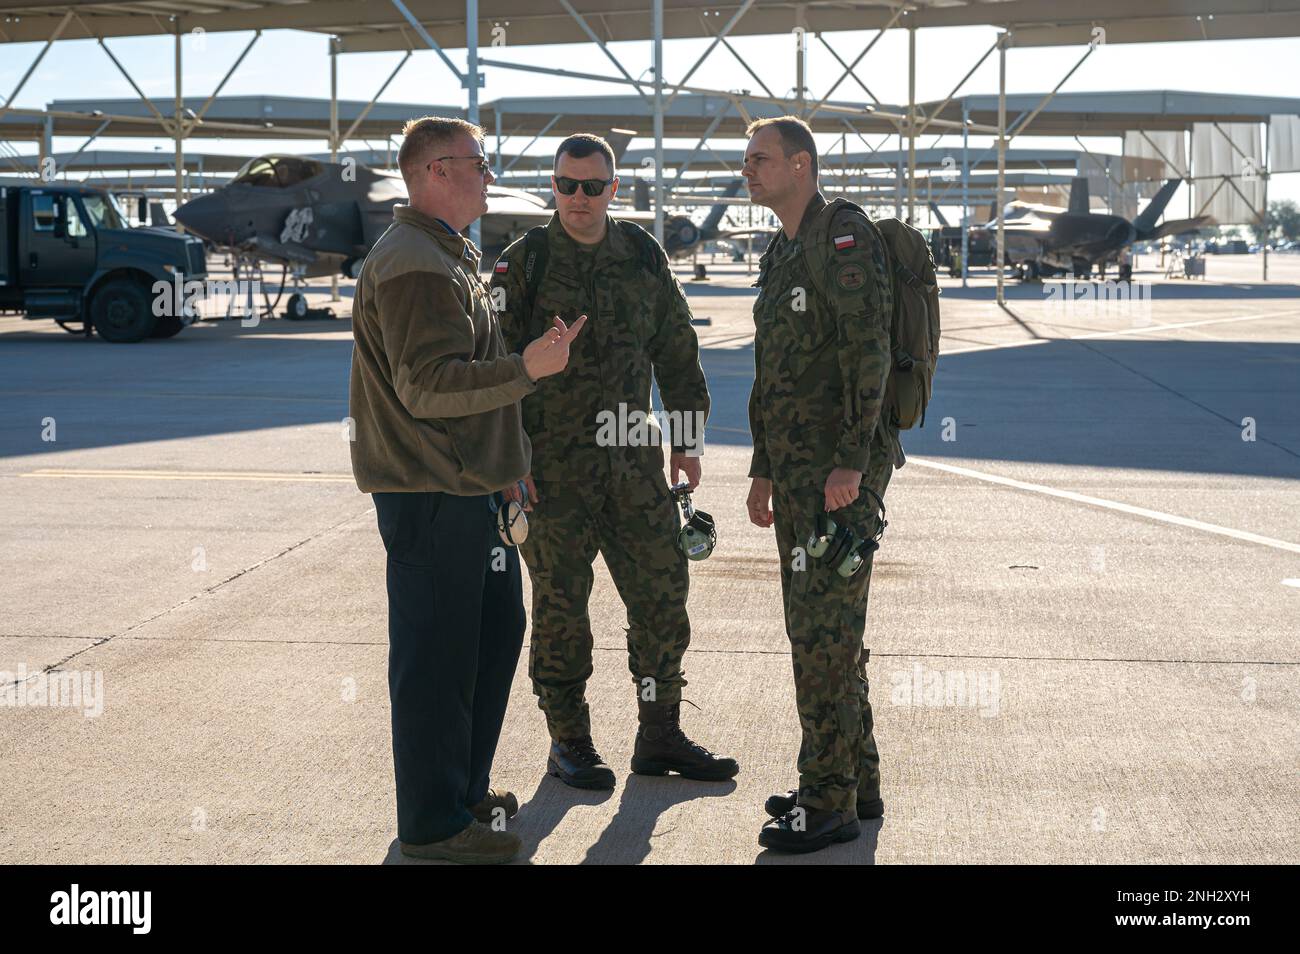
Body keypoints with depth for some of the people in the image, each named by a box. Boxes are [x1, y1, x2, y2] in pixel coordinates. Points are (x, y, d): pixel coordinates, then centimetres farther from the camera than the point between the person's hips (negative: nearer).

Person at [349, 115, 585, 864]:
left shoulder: (448, 258, 19)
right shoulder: (414, 266, -16)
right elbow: (426, 385, -23)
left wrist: (509, 465, 26)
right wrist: (526, 369, -31)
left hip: (469, 486, 11)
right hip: (430, 493, -11)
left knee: (496, 631, 18)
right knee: (436, 659, -4)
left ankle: (465, 790, 30)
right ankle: (433, 823, 5)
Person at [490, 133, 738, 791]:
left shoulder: (643, 256, 7)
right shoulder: (524, 263, -5)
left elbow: (676, 349, 15)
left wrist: (687, 438, 11)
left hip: (634, 459, 4)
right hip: (552, 467, -4)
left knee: (661, 592, 6)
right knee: (560, 604, 3)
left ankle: (660, 737, 18)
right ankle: (569, 744, 15)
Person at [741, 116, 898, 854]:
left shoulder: (844, 236, -12)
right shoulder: (783, 254, 18)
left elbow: (869, 351, -20)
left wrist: (850, 462, -24)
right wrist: (764, 471, 21)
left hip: (843, 470, -10)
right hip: (799, 471, 10)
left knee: (823, 632, -9)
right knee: (822, 628, 13)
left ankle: (830, 802, -4)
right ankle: (858, 781, 21)